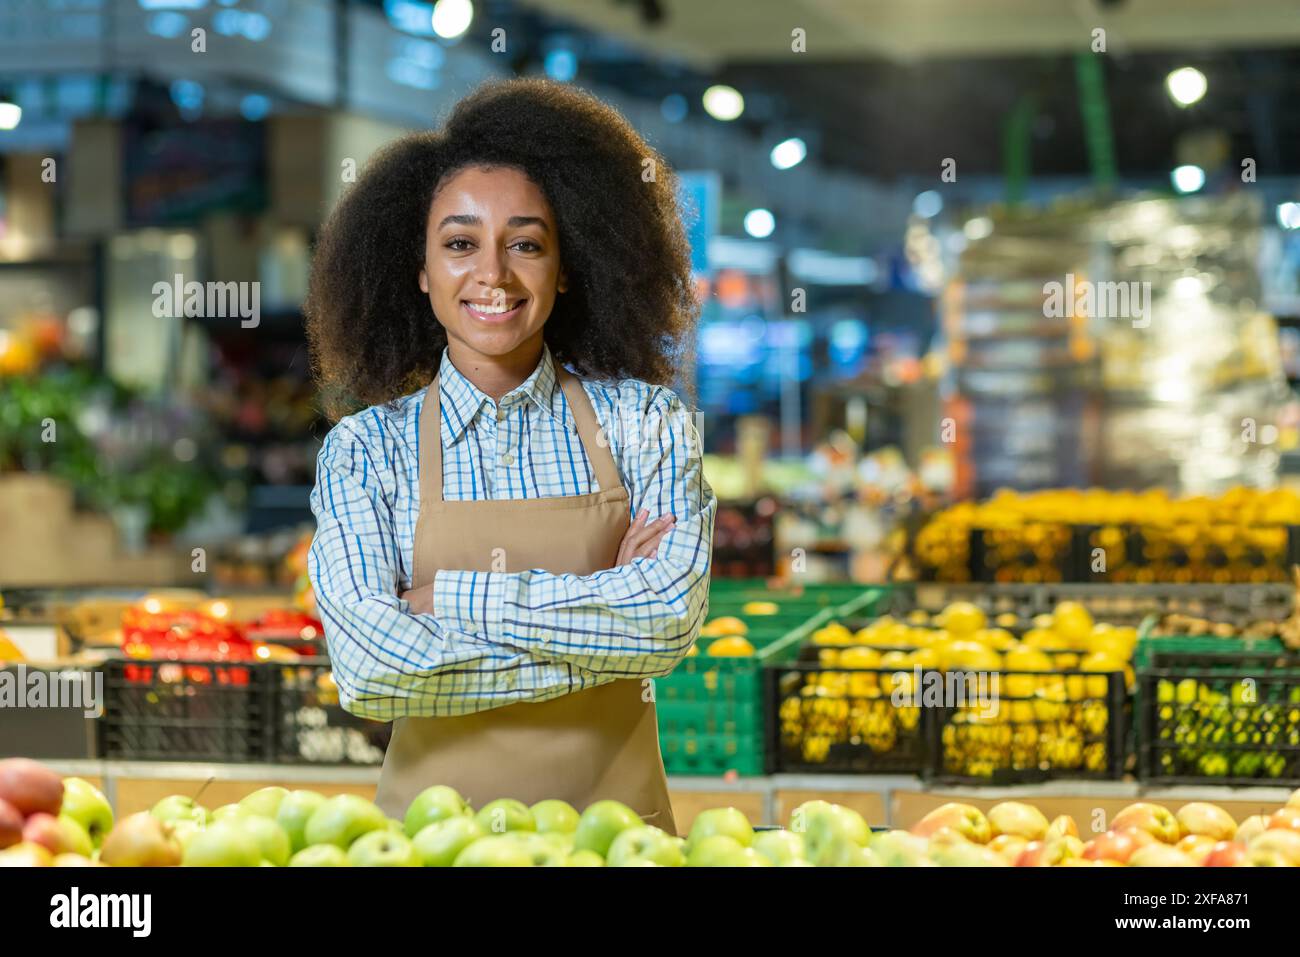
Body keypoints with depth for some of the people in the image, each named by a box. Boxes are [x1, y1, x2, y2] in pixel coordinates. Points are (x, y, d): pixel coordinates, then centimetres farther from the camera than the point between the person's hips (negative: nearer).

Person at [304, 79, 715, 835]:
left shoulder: (643, 419, -3)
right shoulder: (365, 447, -5)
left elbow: (673, 615, -18)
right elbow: (368, 670, -18)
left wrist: (452, 598, -17)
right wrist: (601, 624, -17)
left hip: (614, 810, 1)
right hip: (435, 822, -1)